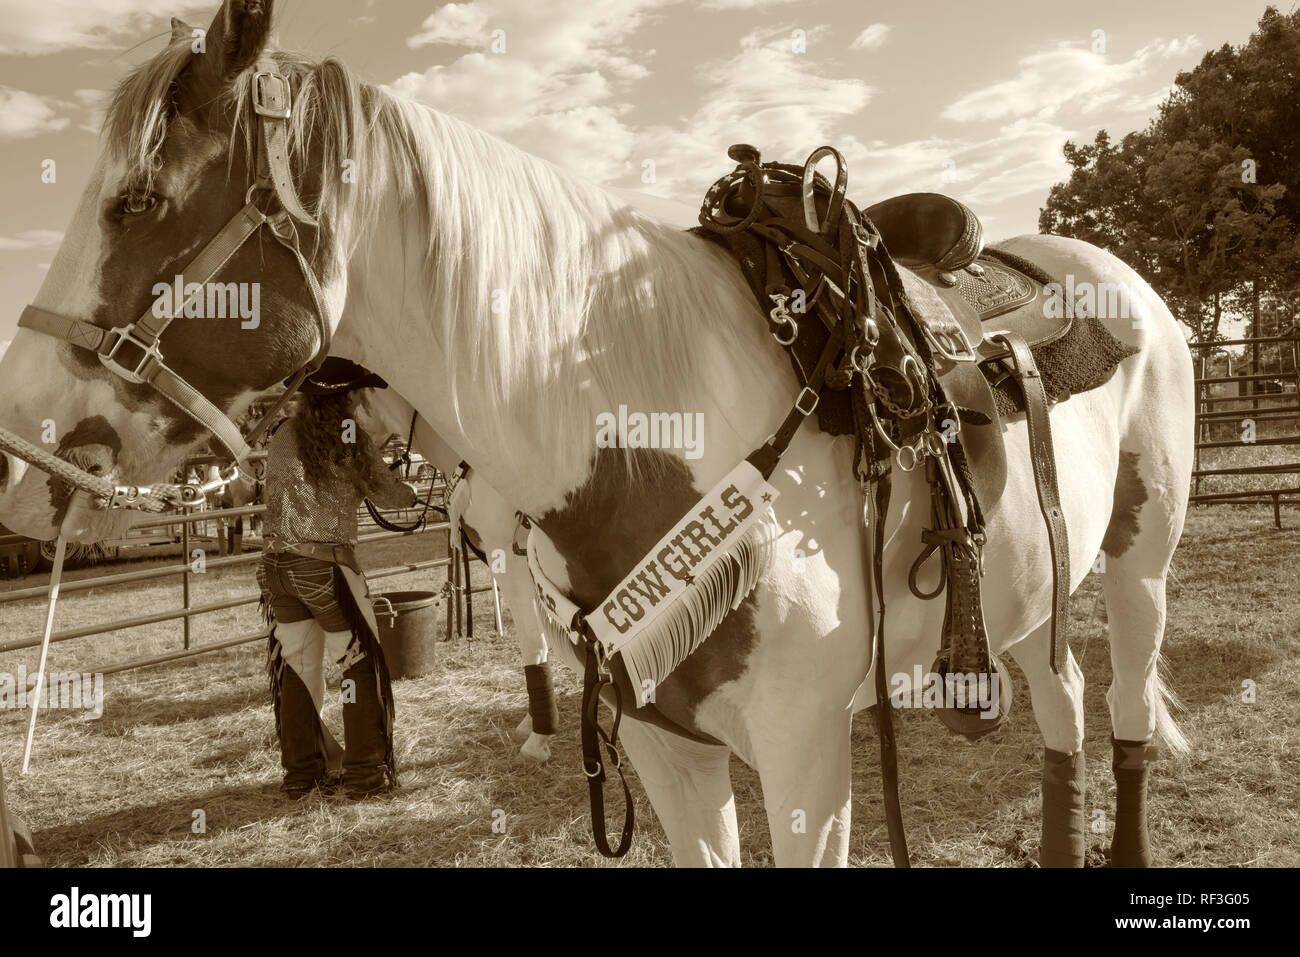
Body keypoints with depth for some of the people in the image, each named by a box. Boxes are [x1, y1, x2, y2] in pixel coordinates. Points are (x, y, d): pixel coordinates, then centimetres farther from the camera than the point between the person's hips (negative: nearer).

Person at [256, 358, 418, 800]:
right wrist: (410, 492, 21)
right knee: (360, 664, 7)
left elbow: (275, 494, 12)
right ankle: (365, 773, 11)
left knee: (296, 663, 15)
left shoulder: (283, 436, 6)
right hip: (327, 567, -6)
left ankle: (301, 772, 23)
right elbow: (388, 494, 1)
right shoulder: (351, 438, -8)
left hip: (277, 565, 6)